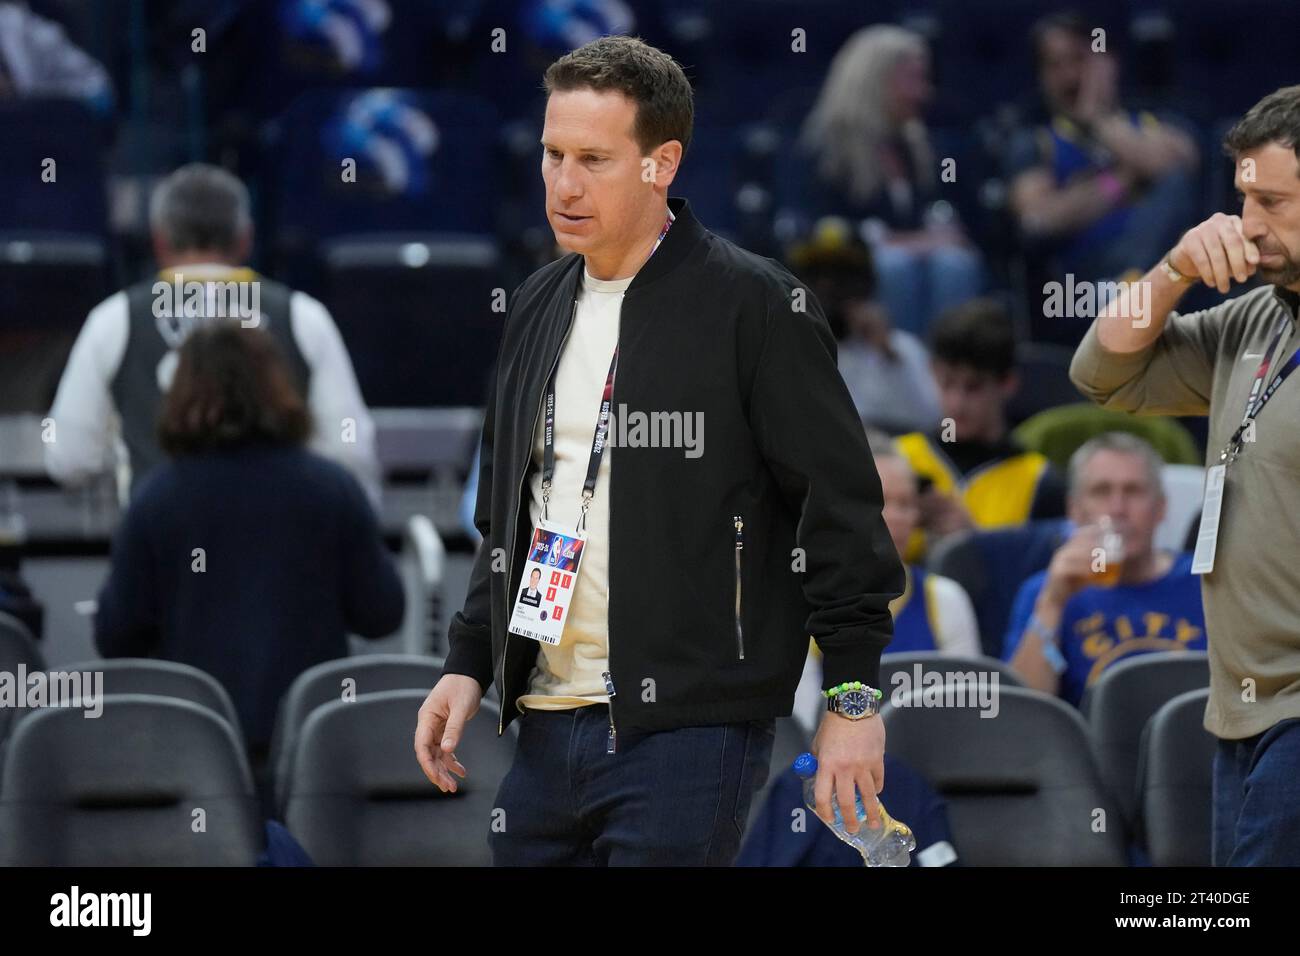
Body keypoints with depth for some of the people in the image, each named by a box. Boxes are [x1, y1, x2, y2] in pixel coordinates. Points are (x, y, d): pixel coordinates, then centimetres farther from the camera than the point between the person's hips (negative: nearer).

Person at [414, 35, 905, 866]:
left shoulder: (754, 306, -7)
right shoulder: (538, 309, 15)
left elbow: (841, 508, -8)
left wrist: (852, 698, -11)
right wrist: (469, 665, 15)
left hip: (688, 731, -7)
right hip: (548, 727, 7)